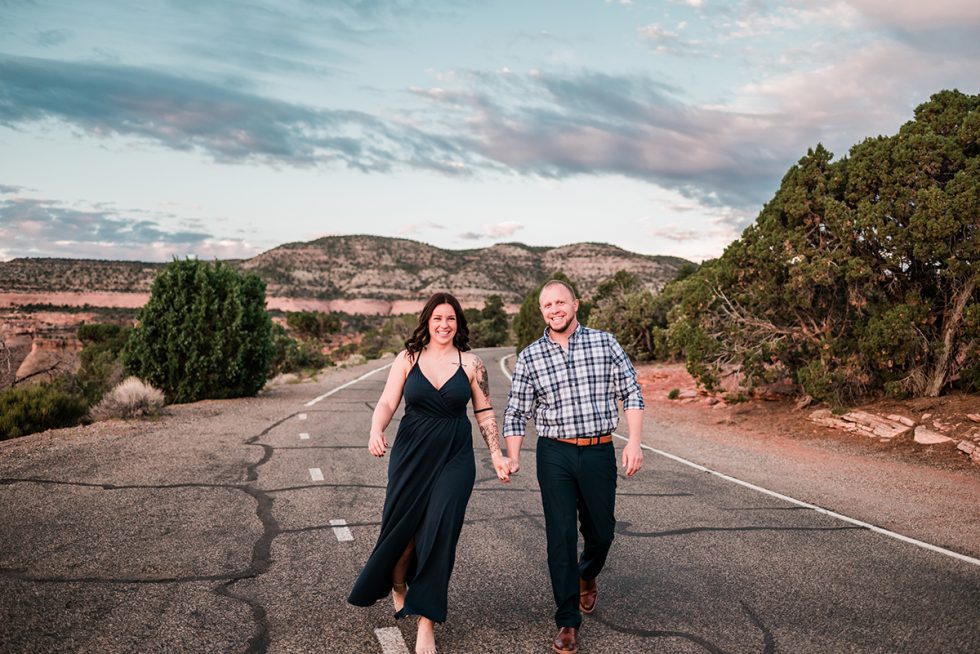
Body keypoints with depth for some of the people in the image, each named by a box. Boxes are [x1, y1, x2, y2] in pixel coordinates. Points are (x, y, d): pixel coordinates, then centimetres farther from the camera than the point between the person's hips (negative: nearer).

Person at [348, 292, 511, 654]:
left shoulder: (471, 363, 0)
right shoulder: (408, 358, 0)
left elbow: (484, 412, 5)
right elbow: (387, 403, -4)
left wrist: (497, 455, -1)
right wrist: (376, 432, -23)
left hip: (455, 459, 0)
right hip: (411, 455, 1)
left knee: (439, 535, -4)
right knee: (402, 527, 9)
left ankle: (427, 623, 8)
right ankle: (397, 585, 43)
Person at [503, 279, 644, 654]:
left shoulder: (604, 343, 0)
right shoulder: (530, 357, 1)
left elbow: (631, 393, 2)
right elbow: (516, 413, 4)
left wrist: (634, 442, -7)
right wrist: (512, 459, -8)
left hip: (599, 452, 1)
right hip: (555, 455, -1)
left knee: (601, 531, 14)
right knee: (560, 536, -1)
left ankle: (587, 577, 48)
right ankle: (568, 623, 12)